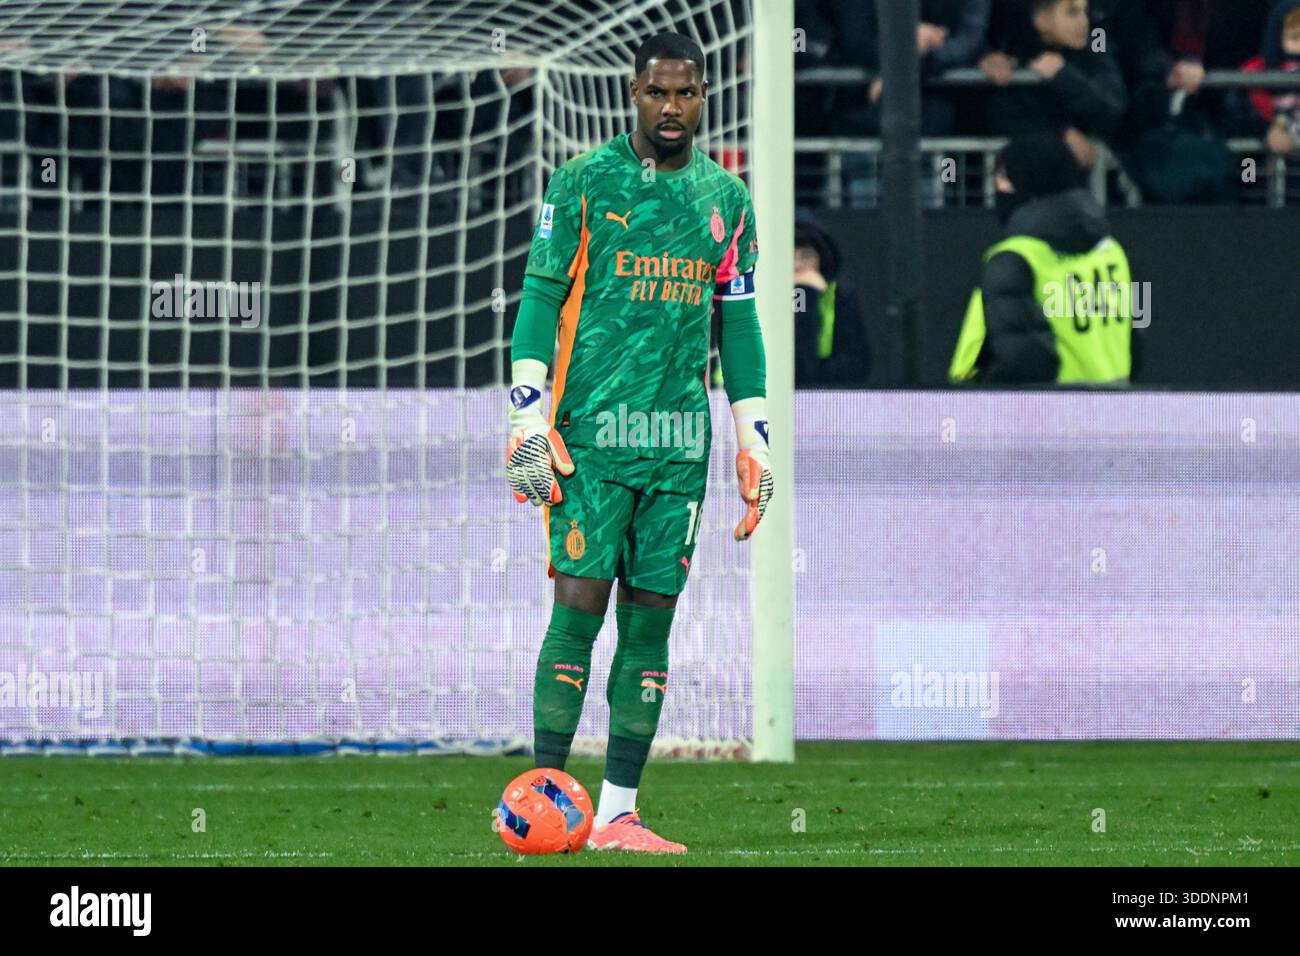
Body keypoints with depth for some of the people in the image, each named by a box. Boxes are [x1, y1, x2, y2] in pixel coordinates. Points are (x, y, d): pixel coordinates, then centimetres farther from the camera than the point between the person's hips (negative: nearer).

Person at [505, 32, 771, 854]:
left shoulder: (728, 200, 13)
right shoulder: (584, 183, 1)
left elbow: (740, 324, 18)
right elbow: (540, 296, 0)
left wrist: (755, 443, 13)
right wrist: (530, 422, -8)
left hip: (680, 444, 4)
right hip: (591, 436, -4)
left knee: (651, 619, 2)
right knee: (580, 603, -10)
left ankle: (618, 812, 4)